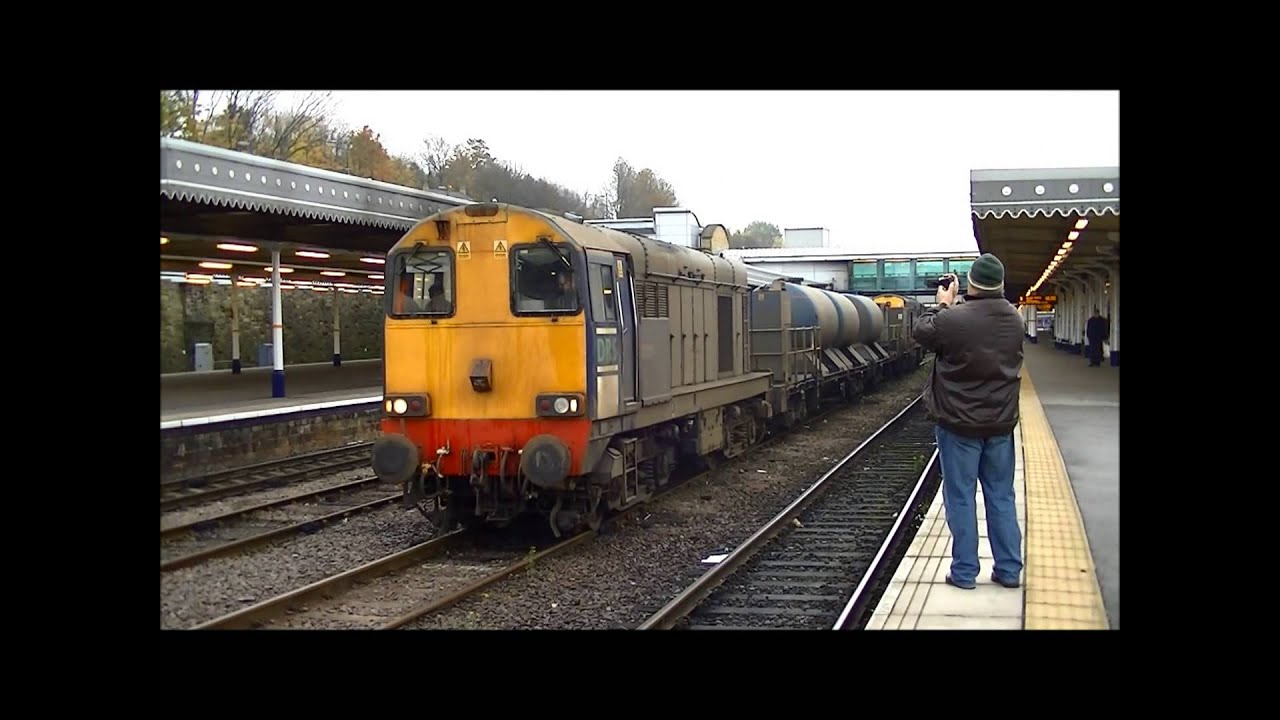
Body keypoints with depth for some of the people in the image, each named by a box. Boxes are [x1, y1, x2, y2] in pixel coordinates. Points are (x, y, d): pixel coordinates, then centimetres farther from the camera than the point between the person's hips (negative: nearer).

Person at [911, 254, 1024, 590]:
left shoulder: (952, 319, -19)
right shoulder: (1014, 321, -2)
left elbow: (920, 332, -1)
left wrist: (943, 304, 11)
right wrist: (954, 307, 12)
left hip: (960, 424, -4)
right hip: (1000, 423, 4)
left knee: (961, 498, 5)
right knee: (1001, 496, 13)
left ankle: (964, 572, 11)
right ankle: (1009, 569, 19)